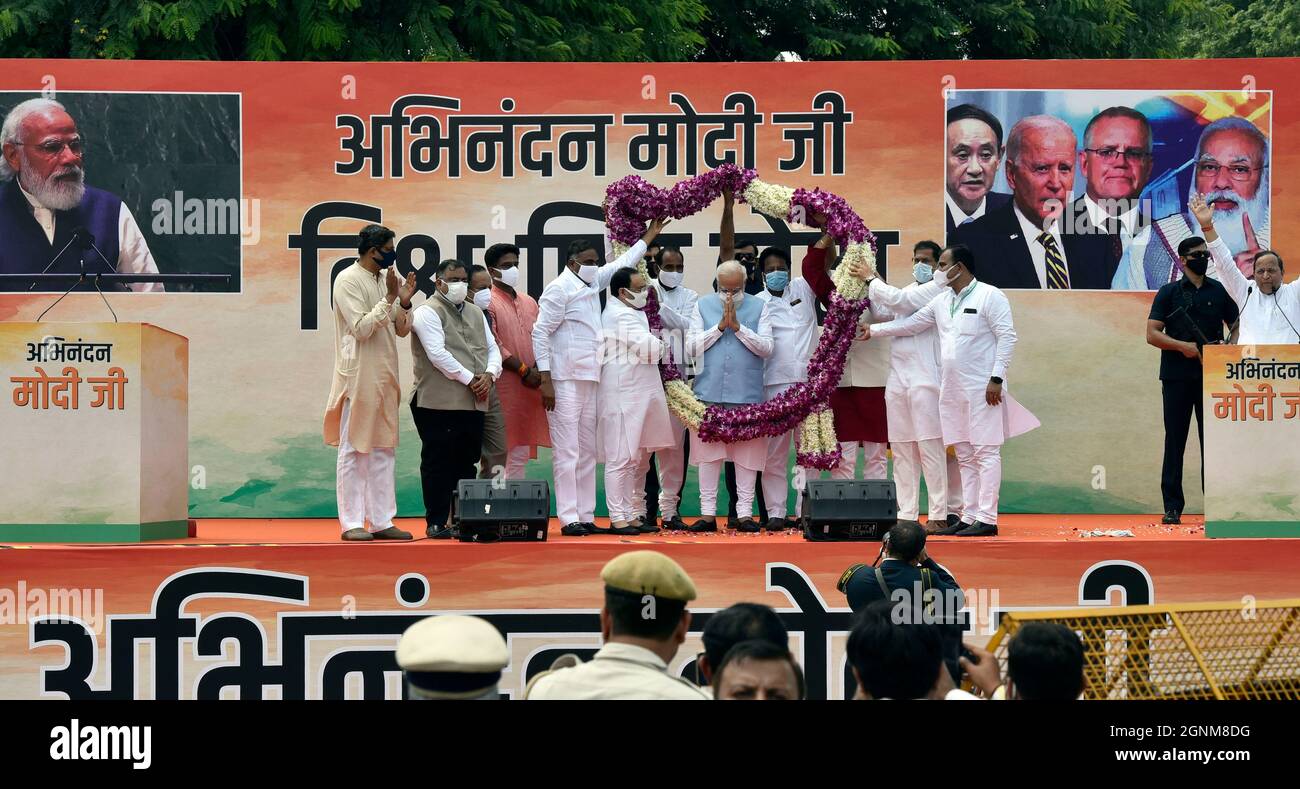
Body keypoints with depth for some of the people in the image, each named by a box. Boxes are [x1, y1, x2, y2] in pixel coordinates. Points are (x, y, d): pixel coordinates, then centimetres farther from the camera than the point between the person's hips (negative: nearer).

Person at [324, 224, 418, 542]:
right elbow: (361, 328, -18)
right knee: (354, 449, -3)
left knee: (384, 450, 8)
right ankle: (351, 523, 0)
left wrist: (405, 303, -3)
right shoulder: (348, 280, -10)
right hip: (358, 376, -8)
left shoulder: (385, 279, 12)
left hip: (384, 377, 8)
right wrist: (389, 298, -18)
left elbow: (402, 330, 15)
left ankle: (382, 521, 12)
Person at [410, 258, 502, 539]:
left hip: (473, 402, 7)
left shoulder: (476, 313, 19)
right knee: (438, 463, -2)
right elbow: (437, 353, -15)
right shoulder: (428, 312, -4)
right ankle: (436, 523, 3)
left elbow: (492, 348, 16)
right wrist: (470, 379, -14)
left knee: (467, 461, 9)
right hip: (439, 402, -7)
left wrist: (489, 375, -5)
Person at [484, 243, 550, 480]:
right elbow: (493, 345, -13)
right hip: (503, 387, -7)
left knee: (520, 454, 9)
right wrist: (524, 371, -13)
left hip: (529, 388, 7)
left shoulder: (529, 302, 18)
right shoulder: (487, 302, -5)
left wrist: (538, 370, -2)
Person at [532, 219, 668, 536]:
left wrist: (649, 235, 38)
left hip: (589, 379, 8)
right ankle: (569, 519, -8)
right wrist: (545, 381, -15)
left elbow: (622, 264, 33)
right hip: (565, 380, -8)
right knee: (567, 452, -8)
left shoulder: (592, 282, 16)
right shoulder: (560, 288, -6)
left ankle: (586, 516, 11)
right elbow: (540, 332, -10)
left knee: (587, 452, 8)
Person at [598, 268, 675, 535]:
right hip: (623, 395, -10)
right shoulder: (621, 316, -13)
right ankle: (618, 518, -5)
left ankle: (635, 514, 19)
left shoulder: (633, 312, 19)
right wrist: (661, 345, 3)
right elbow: (650, 348, -16)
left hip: (642, 394, 10)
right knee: (621, 458, -7)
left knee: (640, 459, 13)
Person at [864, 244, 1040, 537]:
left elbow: (1007, 337, -10)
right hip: (952, 390, 8)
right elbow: (911, 323, 22)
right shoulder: (941, 300, 15)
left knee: (986, 453, -7)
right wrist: (874, 330, 22)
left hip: (982, 390, -8)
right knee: (965, 457, 9)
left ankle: (987, 519, -9)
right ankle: (969, 517, 12)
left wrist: (997, 378, -16)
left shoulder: (990, 296, -6)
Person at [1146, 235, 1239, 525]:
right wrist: (1182, 346, -15)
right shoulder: (1169, 293, 5)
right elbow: (1152, 334, -1)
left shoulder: (1219, 291, 11)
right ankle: (1172, 508, 2)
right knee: (1175, 442, 0)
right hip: (1177, 378, -2)